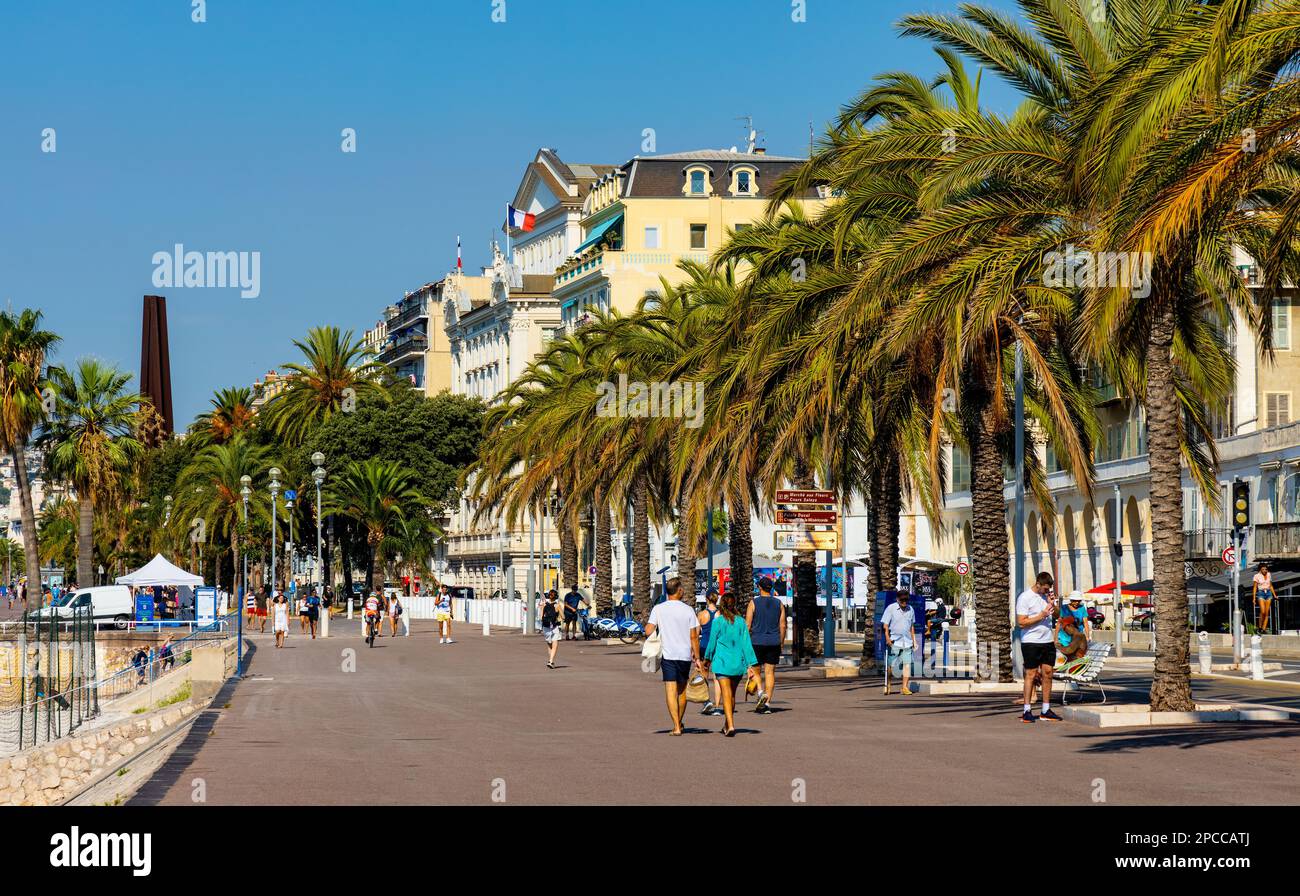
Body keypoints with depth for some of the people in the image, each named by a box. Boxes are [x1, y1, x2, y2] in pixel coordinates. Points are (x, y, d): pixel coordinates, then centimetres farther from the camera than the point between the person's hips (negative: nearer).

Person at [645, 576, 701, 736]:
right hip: (685, 655, 1)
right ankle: (679, 722, 29)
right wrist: (697, 658, 4)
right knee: (682, 690, 17)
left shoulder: (658, 609, -3)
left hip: (668, 654, -1)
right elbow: (694, 636, -2)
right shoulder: (688, 610, -2)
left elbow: (648, 631, -9)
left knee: (671, 690, -3)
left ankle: (676, 727, -13)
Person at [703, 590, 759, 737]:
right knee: (732, 694, 17)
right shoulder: (741, 622, 2)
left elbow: (712, 642, 1)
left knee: (726, 694, -7)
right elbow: (746, 643, 0)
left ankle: (731, 726, -21)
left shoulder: (718, 622, -6)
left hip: (722, 662, -4)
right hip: (738, 662, 4)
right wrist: (750, 664, 1)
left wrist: (708, 659, 17)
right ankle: (728, 725, 29)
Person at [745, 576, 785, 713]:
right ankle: (767, 703, 3)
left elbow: (747, 625, -6)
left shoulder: (753, 603, -5)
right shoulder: (779, 603, 4)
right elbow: (782, 626, 5)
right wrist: (781, 643, 14)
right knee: (770, 672, 6)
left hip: (757, 642, -3)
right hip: (774, 643, 3)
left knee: (755, 670, 9)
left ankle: (761, 692, -17)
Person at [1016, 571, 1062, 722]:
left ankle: (1046, 711, 10)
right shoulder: (1025, 598, -10)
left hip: (1047, 641, 6)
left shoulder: (1047, 595, 10)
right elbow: (1021, 622, -16)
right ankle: (1027, 711, 0)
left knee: (1047, 673, 5)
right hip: (1031, 642, -6)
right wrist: (1042, 615, -19)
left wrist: (1053, 604, -2)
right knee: (1031, 674, -5)